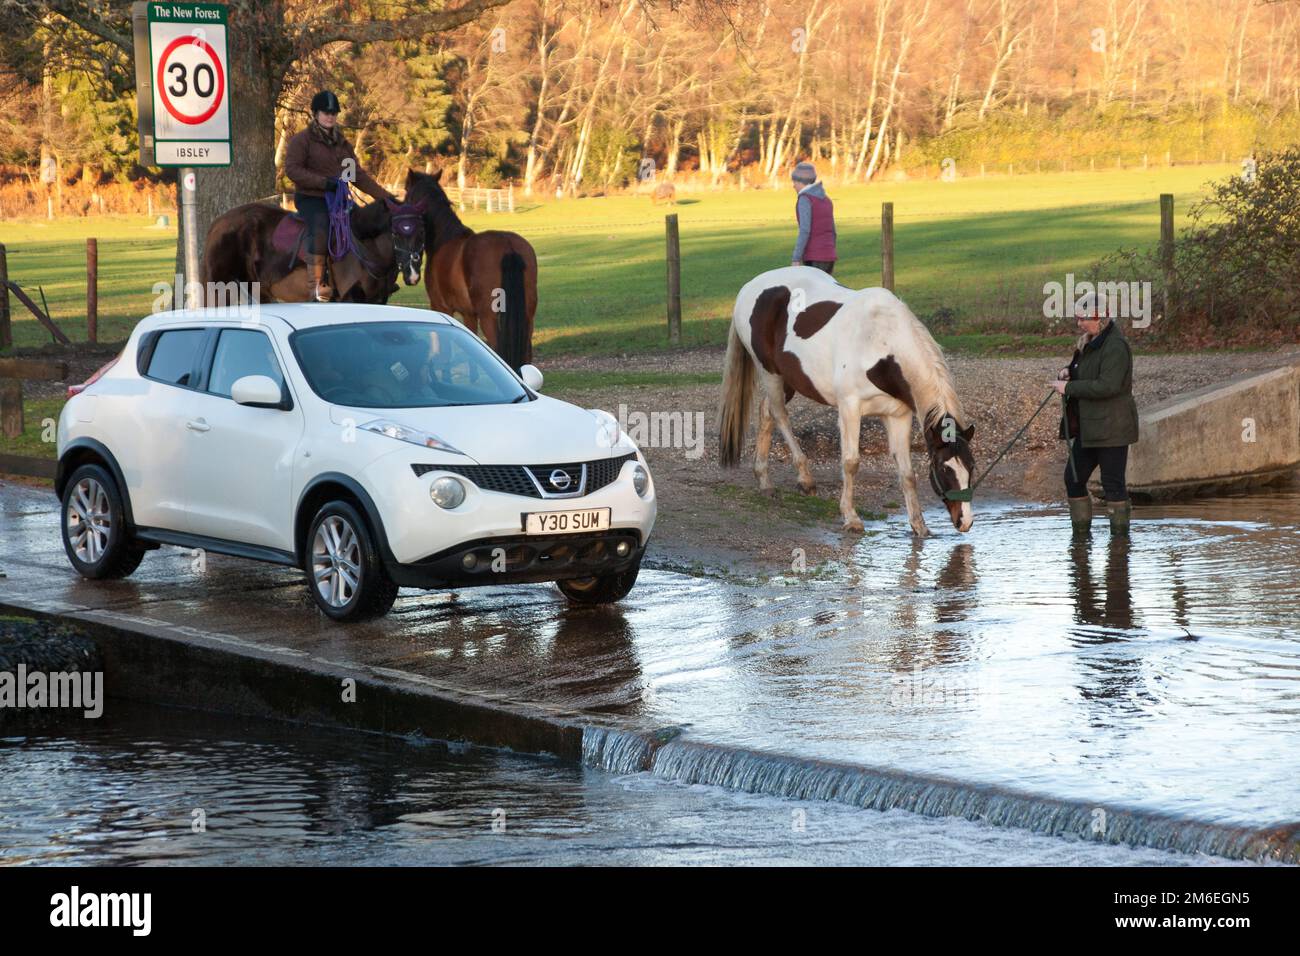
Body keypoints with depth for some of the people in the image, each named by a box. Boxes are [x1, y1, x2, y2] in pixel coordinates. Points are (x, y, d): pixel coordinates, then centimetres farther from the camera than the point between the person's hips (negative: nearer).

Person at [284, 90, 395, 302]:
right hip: (310, 199, -7)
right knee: (321, 229, -28)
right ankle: (317, 284, -29)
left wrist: (385, 196, 9)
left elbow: (358, 175, 19)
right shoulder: (302, 140, 0)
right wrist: (324, 182, -20)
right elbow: (292, 169, -12)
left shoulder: (342, 144, 19)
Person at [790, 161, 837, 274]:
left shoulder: (805, 199, -12)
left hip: (814, 258, -8)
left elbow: (805, 231, -21)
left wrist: (795, 260, -21)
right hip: (827, 255, 8)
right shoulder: (826, 200, 14)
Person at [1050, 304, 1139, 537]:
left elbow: (1108, 385, -27)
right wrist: (1069, 371, 6)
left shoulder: (1115, 347, -18)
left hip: (1111, 428, -10)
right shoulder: (1089, 343, 13)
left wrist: (1069, 387, -21)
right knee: (1073, 478, 11)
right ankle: (1081, 533, 20)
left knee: (1112, 483, -5)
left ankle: (1120, 533, 4)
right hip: (1088, 428, 10)